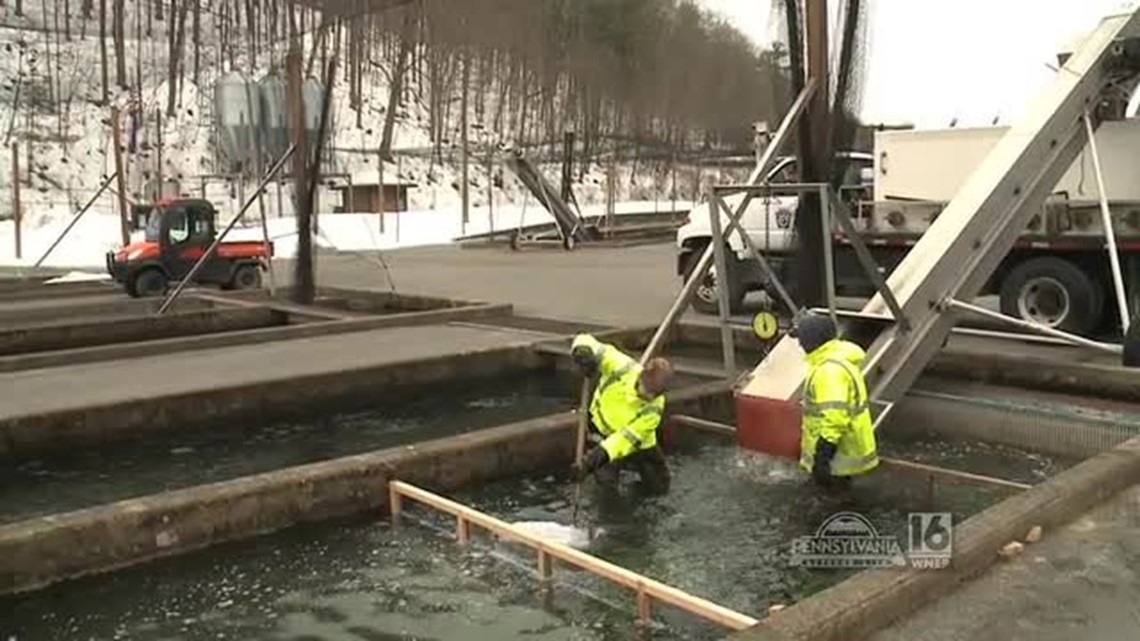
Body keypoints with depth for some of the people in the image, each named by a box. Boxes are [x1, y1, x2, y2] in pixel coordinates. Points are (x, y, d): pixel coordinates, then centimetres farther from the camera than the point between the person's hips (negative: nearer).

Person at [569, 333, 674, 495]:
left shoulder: (654, 408, -29)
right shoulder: (623, 367, -31)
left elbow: (629, 437, -34)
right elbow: (586, 342, -30)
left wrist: (604, 451, -49)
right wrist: (583, 351, -55)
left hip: (637, 443, 1)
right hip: (603, 426, -1)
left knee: (659, 487, 2)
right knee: (607, 481, -20)